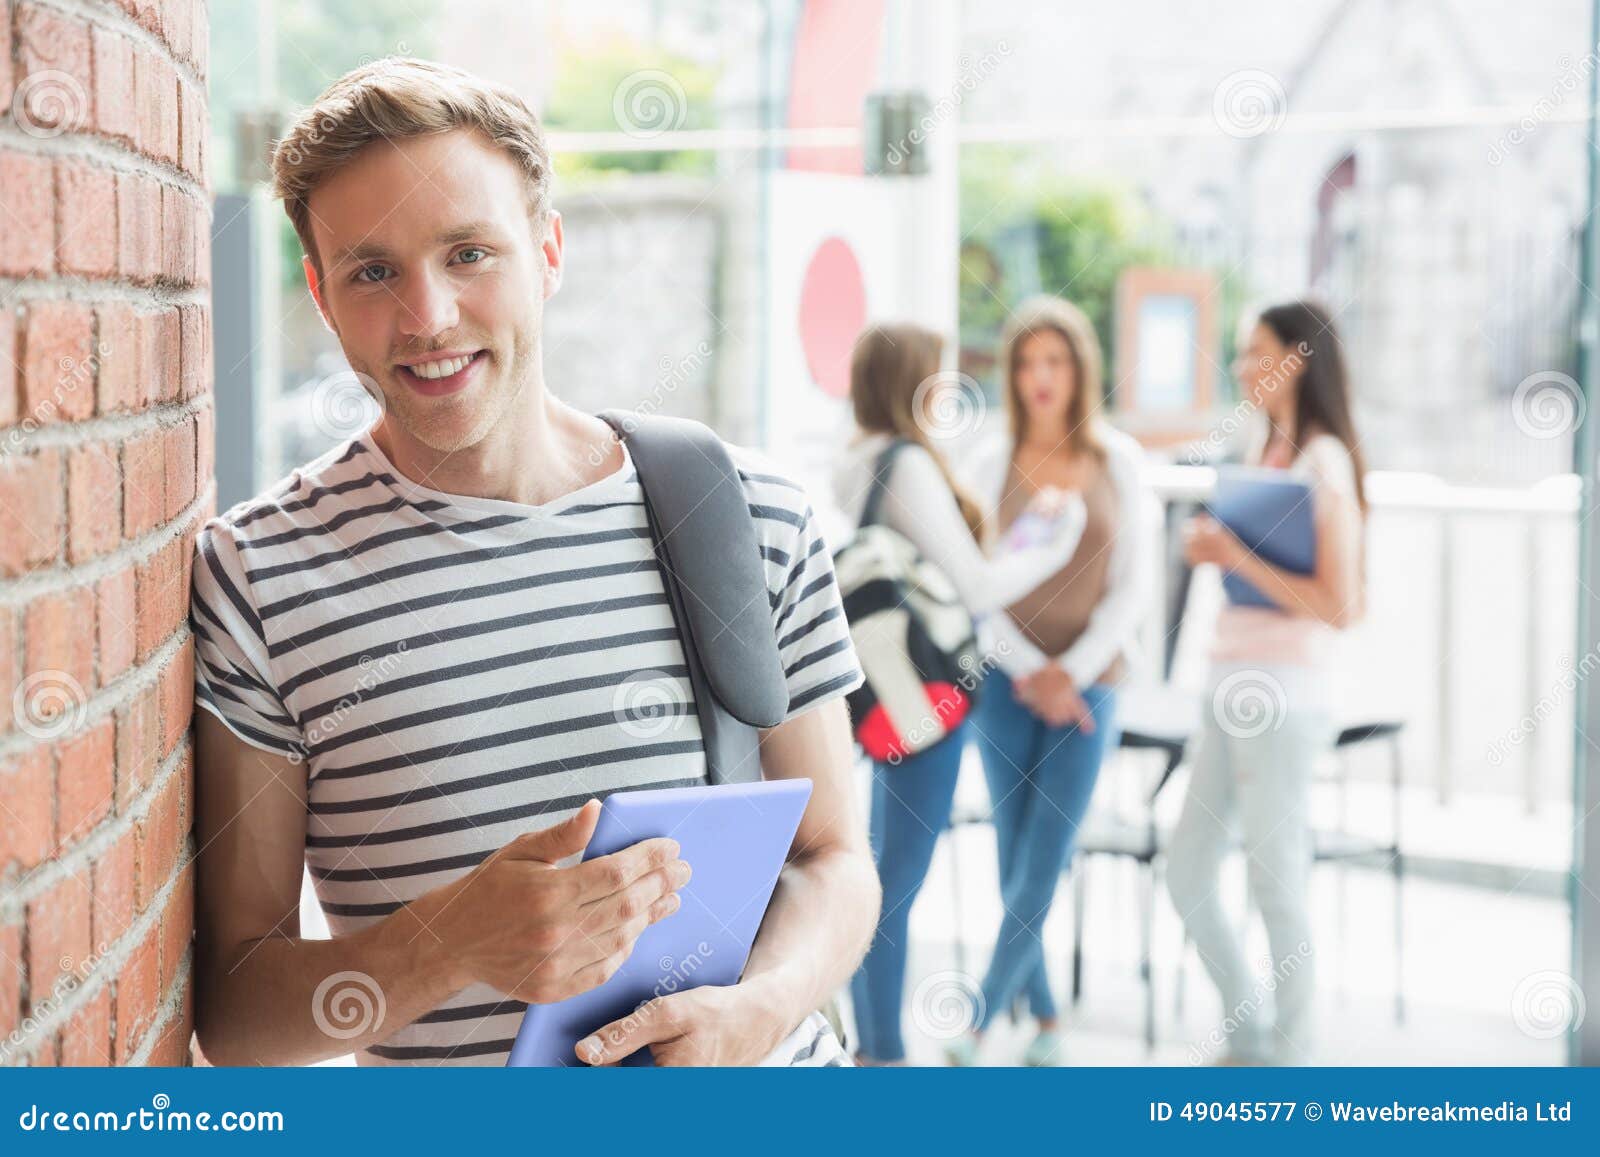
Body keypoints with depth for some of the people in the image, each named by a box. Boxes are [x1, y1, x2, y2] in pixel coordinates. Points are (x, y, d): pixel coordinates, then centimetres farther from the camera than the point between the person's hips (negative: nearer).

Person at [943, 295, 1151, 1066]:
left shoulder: (1118, 460, 2)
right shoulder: (993, 463, 2)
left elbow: (1131, 586, 1)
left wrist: (1073, 672, -8)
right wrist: (1031, 671, -10)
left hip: (1087, 684, -1)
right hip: (1007, 681, 1)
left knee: (1041, 865, -8)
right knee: (1015, 865, 3)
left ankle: (978, 1023, -3)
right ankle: (1045, 1019, 18)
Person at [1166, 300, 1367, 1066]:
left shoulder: (1324, 463, -11)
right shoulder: (1265, 450, 13)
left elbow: (1338, 606, -17)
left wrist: (1240, 558, -16)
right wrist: (1212, 547, 4)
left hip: (1284, 691, -9)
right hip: (1233, 685, 9)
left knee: (1275, 884, 2)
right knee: (1185, 876, 12)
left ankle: (1289, 1051, 17)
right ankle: (1248, 1033, 28)